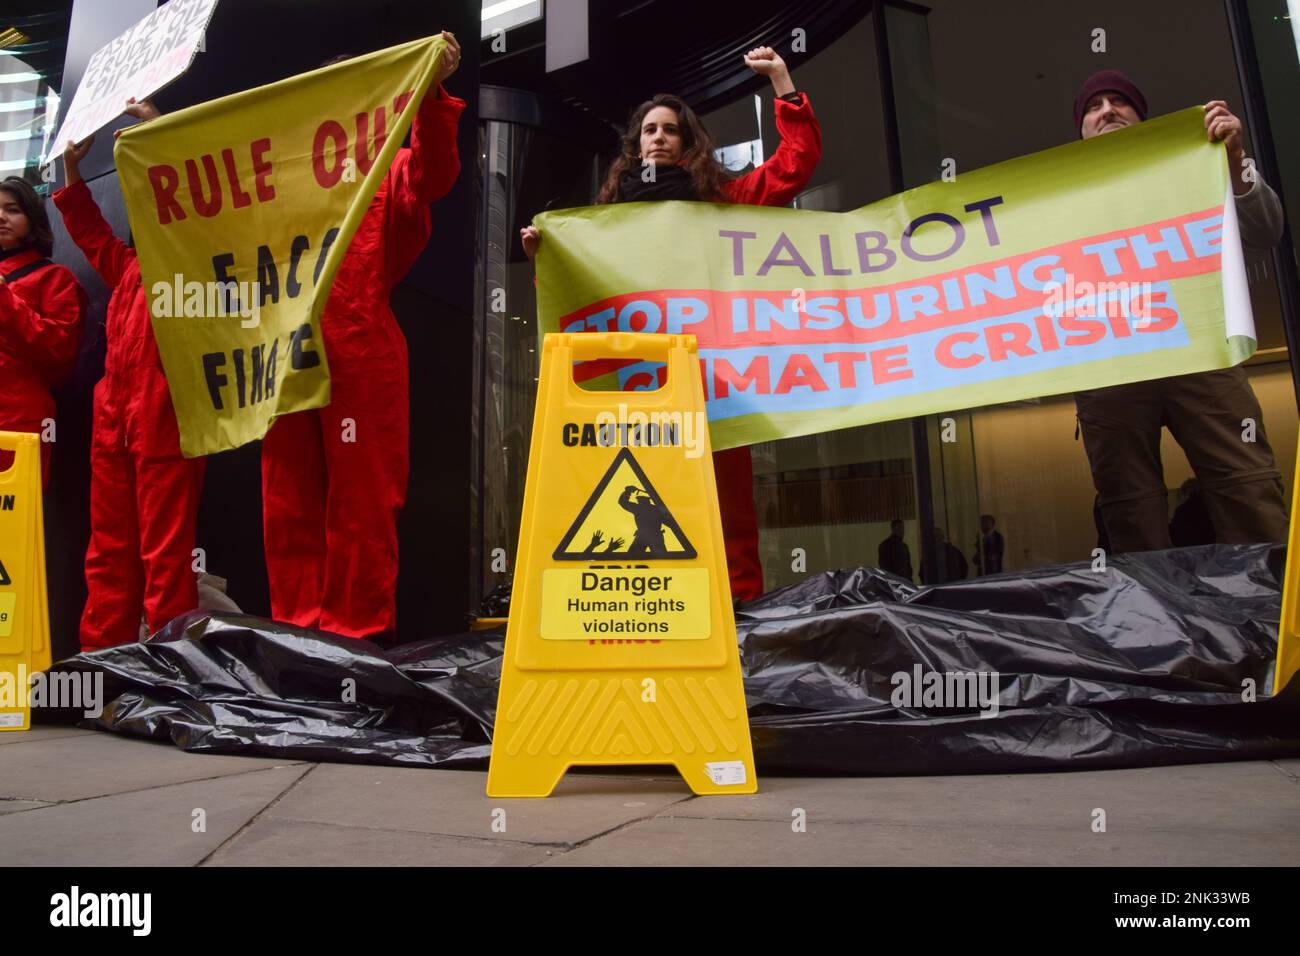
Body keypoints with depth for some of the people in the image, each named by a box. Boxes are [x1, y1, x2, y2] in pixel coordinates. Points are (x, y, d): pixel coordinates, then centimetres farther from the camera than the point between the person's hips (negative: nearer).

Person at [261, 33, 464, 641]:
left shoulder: (393, 173, 11)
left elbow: (433, 175, -10)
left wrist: (430, 92, -23)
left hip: (361, 357, -5)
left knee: (361, 498, -3)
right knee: (289, 500, 6)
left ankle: (360, 632, 4)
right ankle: (296, 629, 15)